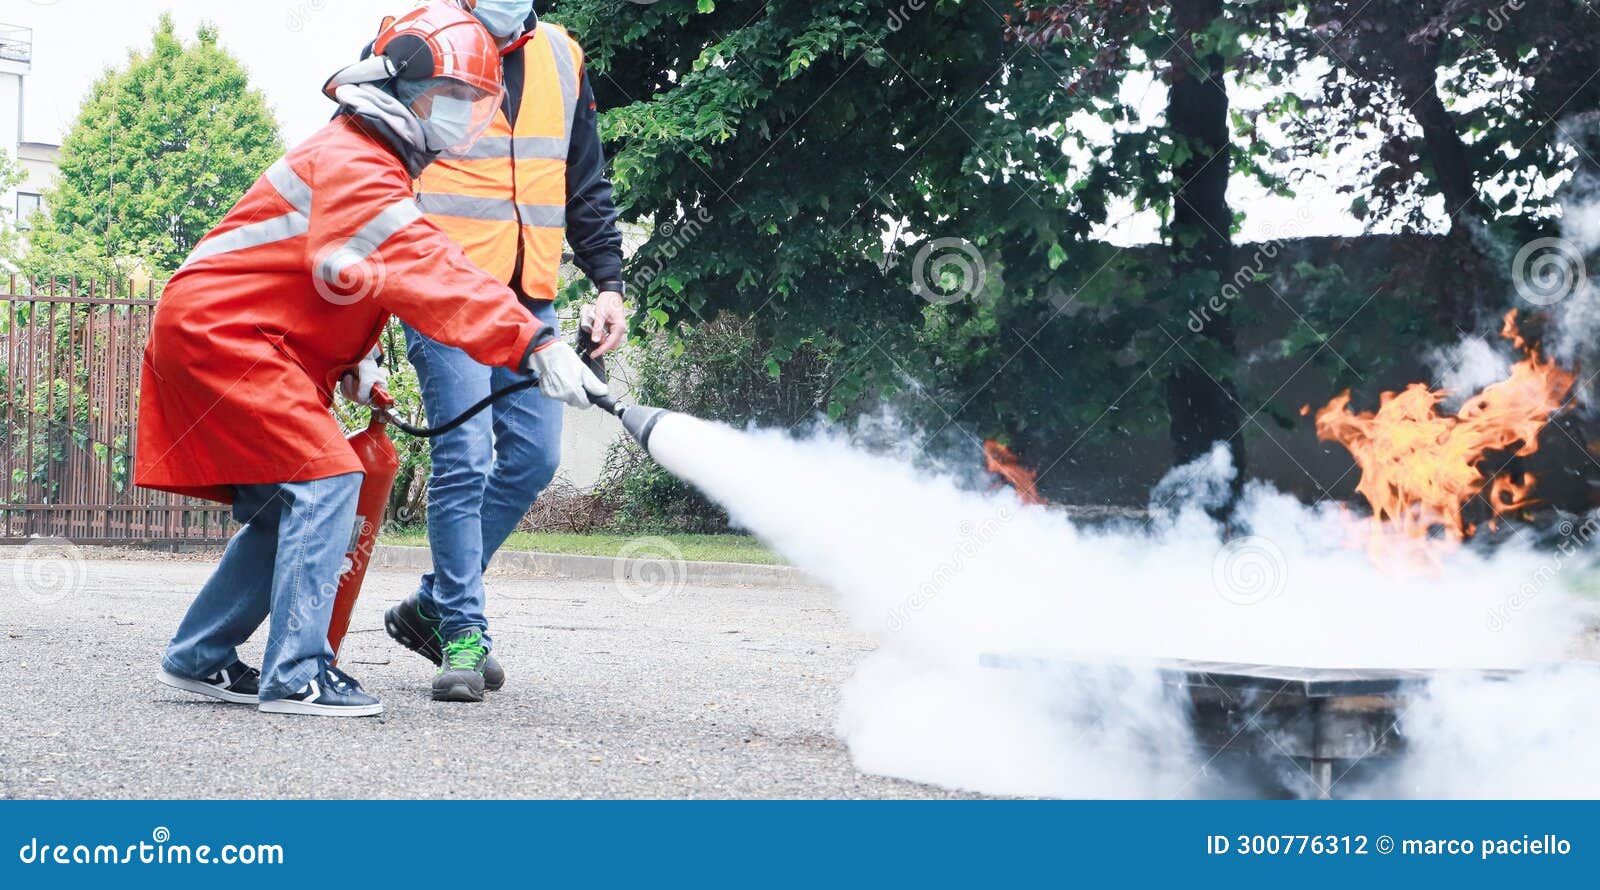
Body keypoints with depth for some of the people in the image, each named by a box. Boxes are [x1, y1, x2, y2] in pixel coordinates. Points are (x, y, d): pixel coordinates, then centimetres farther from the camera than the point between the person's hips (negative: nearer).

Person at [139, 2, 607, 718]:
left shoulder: (368, 162, 17)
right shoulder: (354, 163, -19)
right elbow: (424, 272, -33)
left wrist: (351, 361, 8)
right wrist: (532, 343, -41)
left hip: (213, 336, 10)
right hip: (218, 330, -10)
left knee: (283, 508, 11)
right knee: (324, 478, -17)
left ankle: (197, 658, 21)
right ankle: (295, 677, -17)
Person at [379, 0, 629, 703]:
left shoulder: (561, 57, 14)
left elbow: (587, 185, 20)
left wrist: (608, 283, 11)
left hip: (530, 297, 6)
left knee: (533, 456, 1)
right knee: (464, 460, -11)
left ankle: (433, 604, 16)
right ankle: (463, 634, -2)